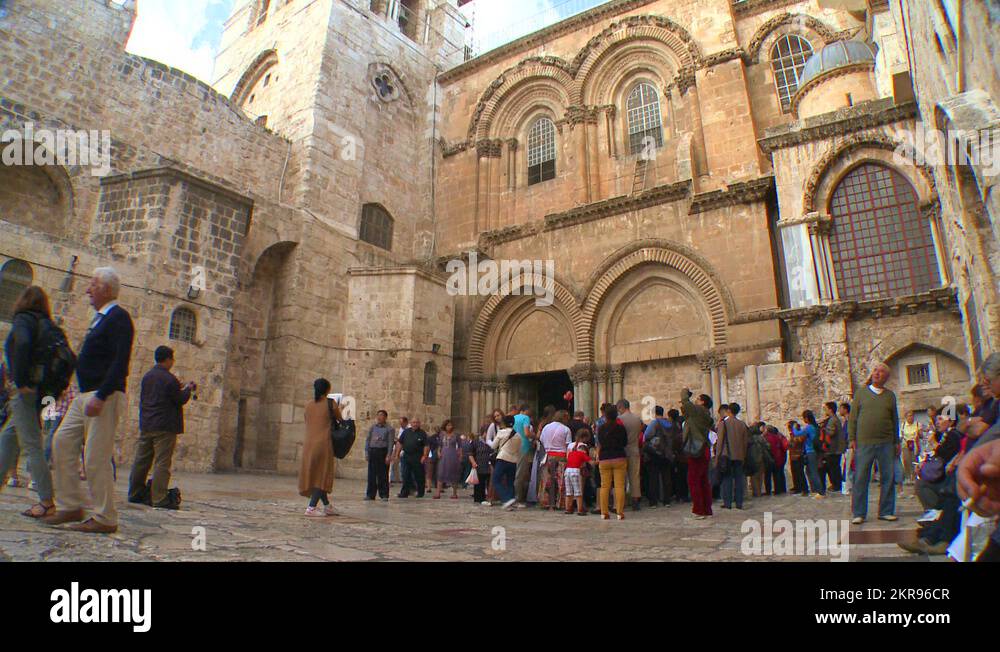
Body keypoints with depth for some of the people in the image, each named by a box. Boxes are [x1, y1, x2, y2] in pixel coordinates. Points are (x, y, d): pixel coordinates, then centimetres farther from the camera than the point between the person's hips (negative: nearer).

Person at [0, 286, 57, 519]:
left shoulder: (22, 320, -6)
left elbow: (22, 343, -27)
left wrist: (20, 381, -20)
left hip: (24, 391, -8)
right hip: (37, 391, 8)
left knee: (31, 445, -7)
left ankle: (47, 502, -7)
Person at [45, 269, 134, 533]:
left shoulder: (119, 317, -11)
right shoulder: (101, 318, 19)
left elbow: (121, 362, -21)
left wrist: (100, 396, -25)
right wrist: (84, 394, 17)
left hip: (105, 396, -10)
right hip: (85, 395, 10)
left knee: (97, 457, -6)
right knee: (62, 442, 10)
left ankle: (105, 519, 3)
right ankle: (70, 507, 18)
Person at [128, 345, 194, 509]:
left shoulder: (147, 376, 11)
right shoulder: (170, 379, -13)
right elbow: (181, 400, -10)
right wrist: (188, 389, 10)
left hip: (146, 425, 7)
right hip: (165, 426, -7)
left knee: (141, 460, 13)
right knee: (162, 463, -5)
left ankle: (135, 493, 21)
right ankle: (159, 498, -6)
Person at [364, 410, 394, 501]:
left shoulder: (389, 428, 1)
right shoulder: (372, 427, 12)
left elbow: (391, 443, -3)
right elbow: (367, 439, 14)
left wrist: (388, 455, -11)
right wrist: (366, 452, 6)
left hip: (383, 452, -3)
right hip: (372, 451, 3)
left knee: (383, 475, -1)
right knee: (371, 474, 4)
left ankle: (384, 495, 8)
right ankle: (370, 494, 13)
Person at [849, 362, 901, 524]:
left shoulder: (890, 395, 12)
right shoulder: (861, 392, 7)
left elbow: (895, 419, 16)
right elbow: (853, 417, 6)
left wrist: (897, 441, 11)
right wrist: (852, 438, -1)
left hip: (886, 443, 2)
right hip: (864, 442, -2)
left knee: (888, 478, 4)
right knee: (861, 479, -2)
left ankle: (886, 511, 16)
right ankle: (859, 513, 4)